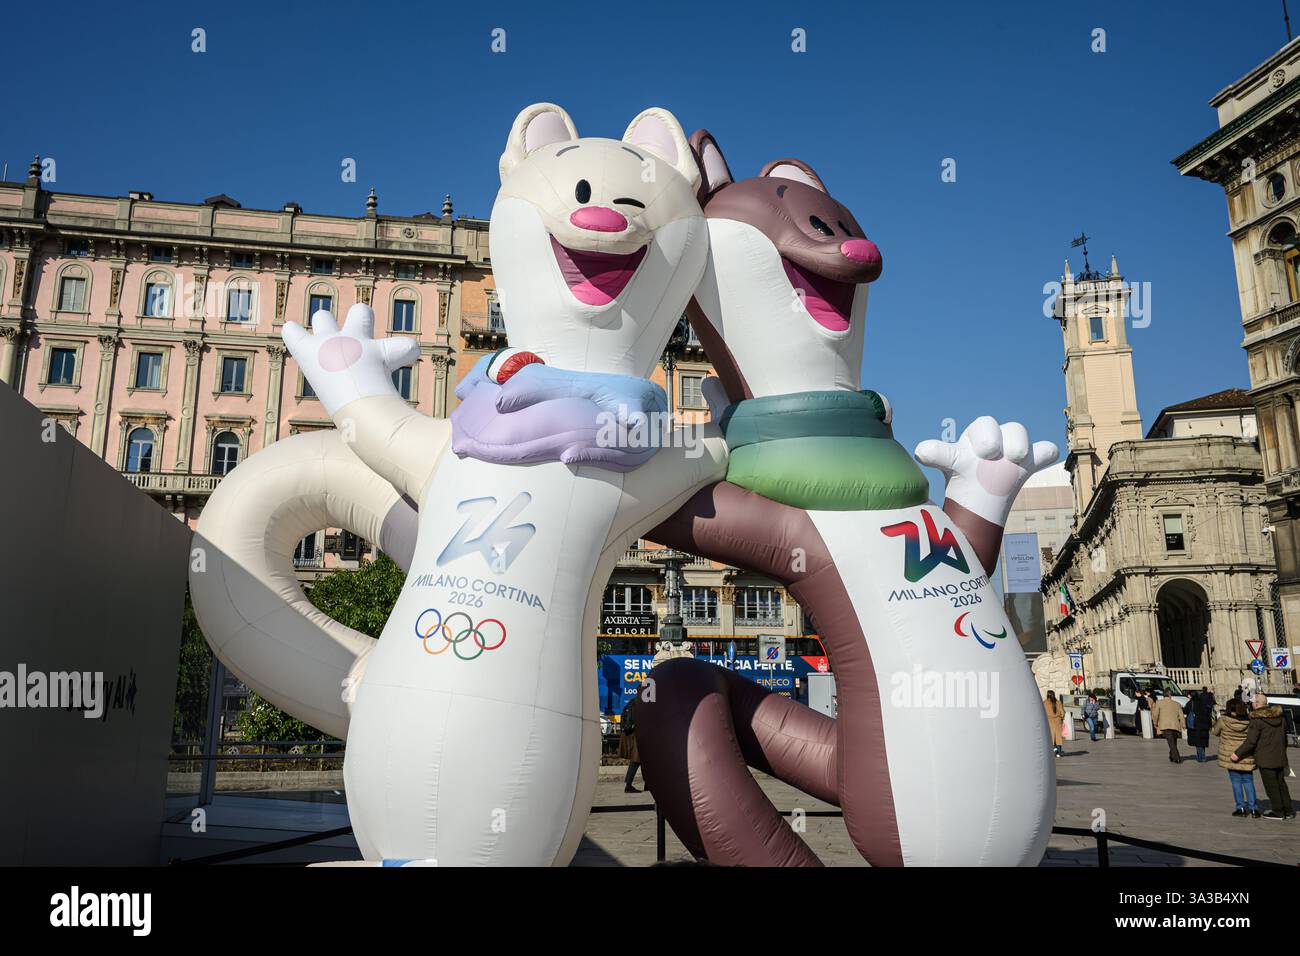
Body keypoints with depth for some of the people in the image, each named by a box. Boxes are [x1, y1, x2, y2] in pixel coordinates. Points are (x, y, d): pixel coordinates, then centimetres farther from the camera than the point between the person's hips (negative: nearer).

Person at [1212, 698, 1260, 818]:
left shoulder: (1223, 721, -10)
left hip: (1230, 756, -2)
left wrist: (1214, 723, 25)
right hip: (1247, 757, 2)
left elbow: (1214, 731, 6)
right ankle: (1253, 808, 10)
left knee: (1236, 781, 8)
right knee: (1248, 781, 13)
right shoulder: (1249, 721, -7)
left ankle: (1241, 807, 8)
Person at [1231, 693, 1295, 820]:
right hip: (1280, 758, 7)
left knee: (1271, 786, 3)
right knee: (1281, 784, 17)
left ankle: (1278, 812, 8)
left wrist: (1237, 754, -12)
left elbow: (1250, 742, -19)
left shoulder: (1257, 720, -18)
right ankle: (1288, 811, 22)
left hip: (1265, 759, -7)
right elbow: (1284, 738, 16)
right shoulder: (1280, 717, 6)